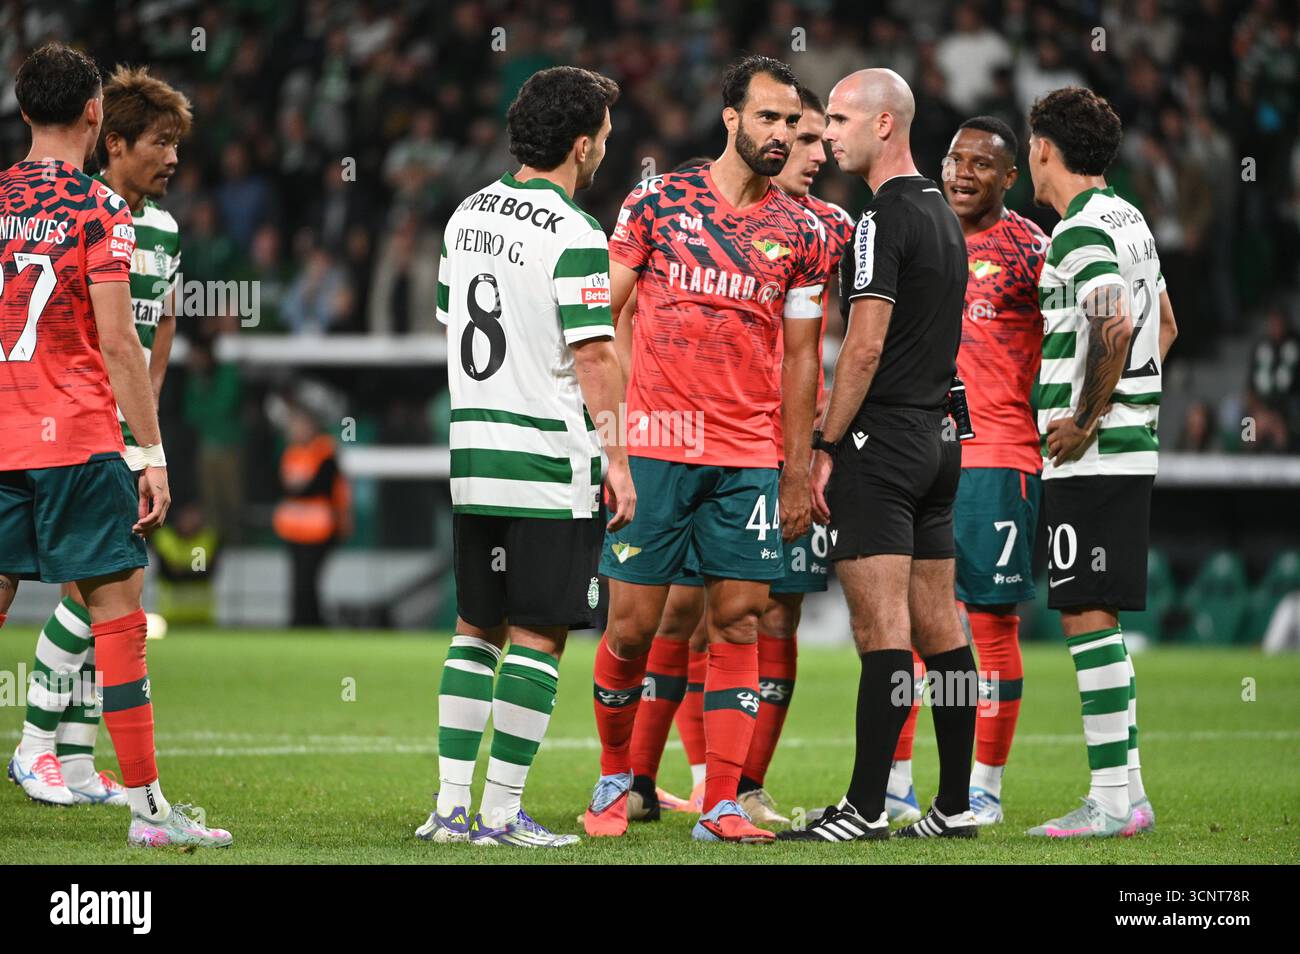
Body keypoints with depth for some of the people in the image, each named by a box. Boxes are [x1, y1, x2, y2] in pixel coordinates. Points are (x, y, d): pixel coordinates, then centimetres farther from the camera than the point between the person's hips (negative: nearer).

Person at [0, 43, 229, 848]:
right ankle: (147, 806, -3)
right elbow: (119, 343, -11)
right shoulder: (99, 208, -7)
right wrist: (153, 454, -8)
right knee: (119, 608, -1)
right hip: (78, 441, -5)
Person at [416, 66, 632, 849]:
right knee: (537, 637, -2)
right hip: (552, 465, -7)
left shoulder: (467, 216, 10)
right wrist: (617, 459, -11)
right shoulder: (573, 237, -14)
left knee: (476, 629, 13)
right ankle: (501, 812, -2)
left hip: (474, 460, 7)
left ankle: (452, 804, 10)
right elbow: (595, 356, -16)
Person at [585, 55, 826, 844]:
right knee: (633, 625, -1)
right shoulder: (658, 202, 2)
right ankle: (615, 778, 20)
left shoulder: (801, 233, 8)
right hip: (654, 445, -2)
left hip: (750, 458, 2)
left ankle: (722, 806, 1)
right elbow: (604, 314, 5)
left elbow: (801, 357, 12)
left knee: (739, 621, -2)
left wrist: (799, 473, 9)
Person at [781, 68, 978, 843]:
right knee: (939, 627, 9)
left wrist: (826, 446, -13)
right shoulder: (944, 214, 15)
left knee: (882, 629, -9)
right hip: (940, 438, 9)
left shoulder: (885, 221, -14)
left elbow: (866, 348, -19)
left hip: (882, 441, -9)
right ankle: (956, 803, 11)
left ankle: (867, 809, -9)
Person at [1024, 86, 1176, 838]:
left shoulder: (1083, 230, -13)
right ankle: (1127, 793, 14)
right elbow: (1164, 324, 28)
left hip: (1092, 458, -10)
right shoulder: (1130, 220, 17)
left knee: (1087, 615, -8)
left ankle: (1112, 798, -9)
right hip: (1130, 448, 10)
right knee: (1098, 619, 13)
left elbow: (1116, 326, -27)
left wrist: (1084, 422, -18)